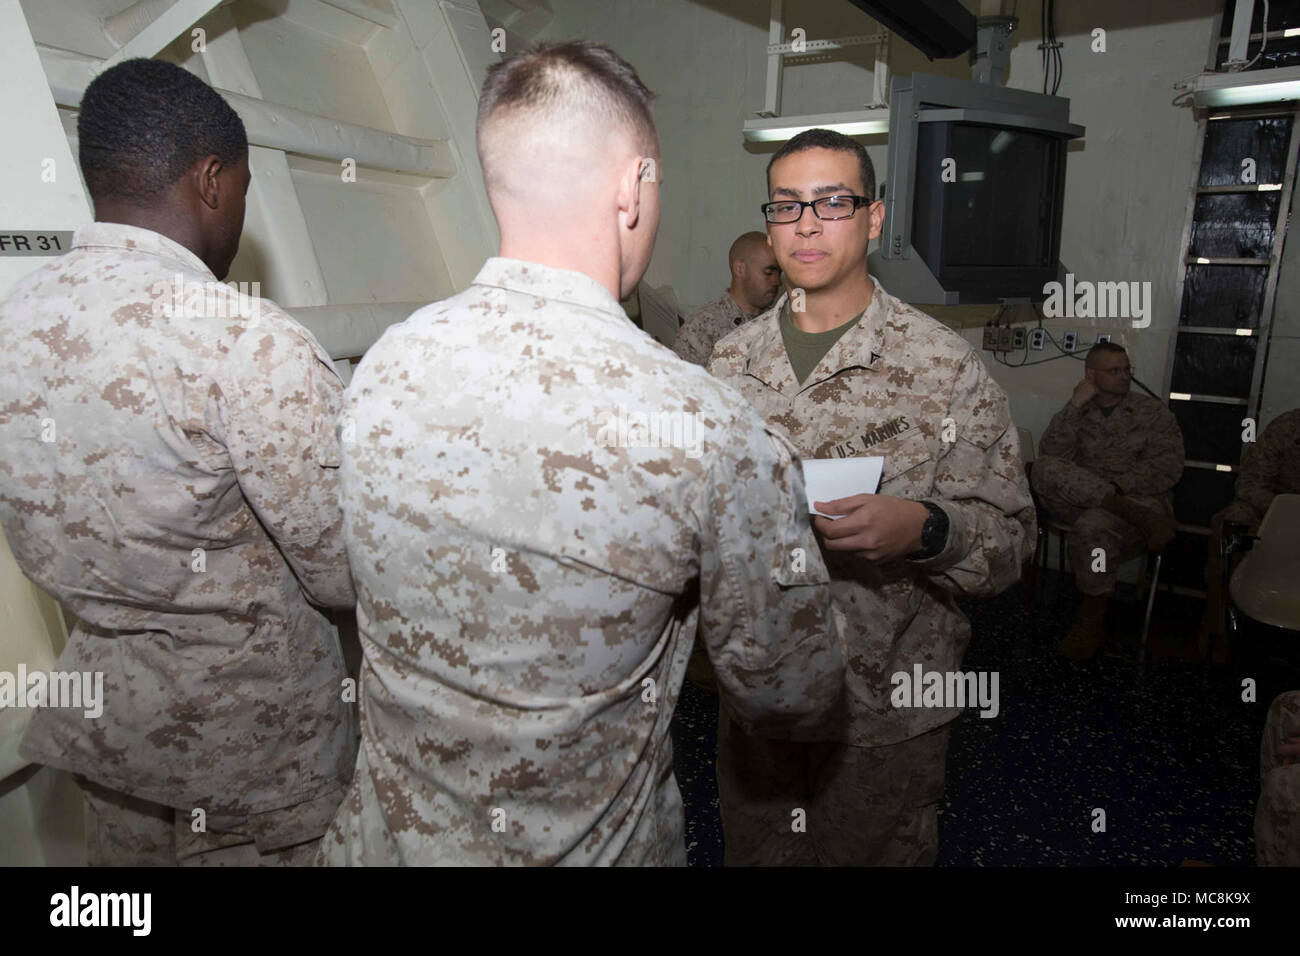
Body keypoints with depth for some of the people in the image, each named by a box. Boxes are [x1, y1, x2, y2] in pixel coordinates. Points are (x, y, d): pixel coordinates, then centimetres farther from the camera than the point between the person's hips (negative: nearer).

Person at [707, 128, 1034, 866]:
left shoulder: (945, 363, -10)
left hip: (888, 704, -3)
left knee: (873, 851, 18)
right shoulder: (734, 357, 1)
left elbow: (1009, 534, -10)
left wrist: (922, 528, -30)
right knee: (753, 848, 23)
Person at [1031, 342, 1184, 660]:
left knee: (1091, 526, -37)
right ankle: (1138, 516, -31)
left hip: (1141, 498, -2)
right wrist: (1075, 404, -9)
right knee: (1043, 470, -28)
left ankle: (1092, 623, -19)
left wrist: (1114, 486, -15)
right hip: (1080, 500, 2)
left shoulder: (1153, 412, 10)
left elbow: (1168, 470, -2)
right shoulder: (1078, 412, 16)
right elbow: (1050, 454, -4)